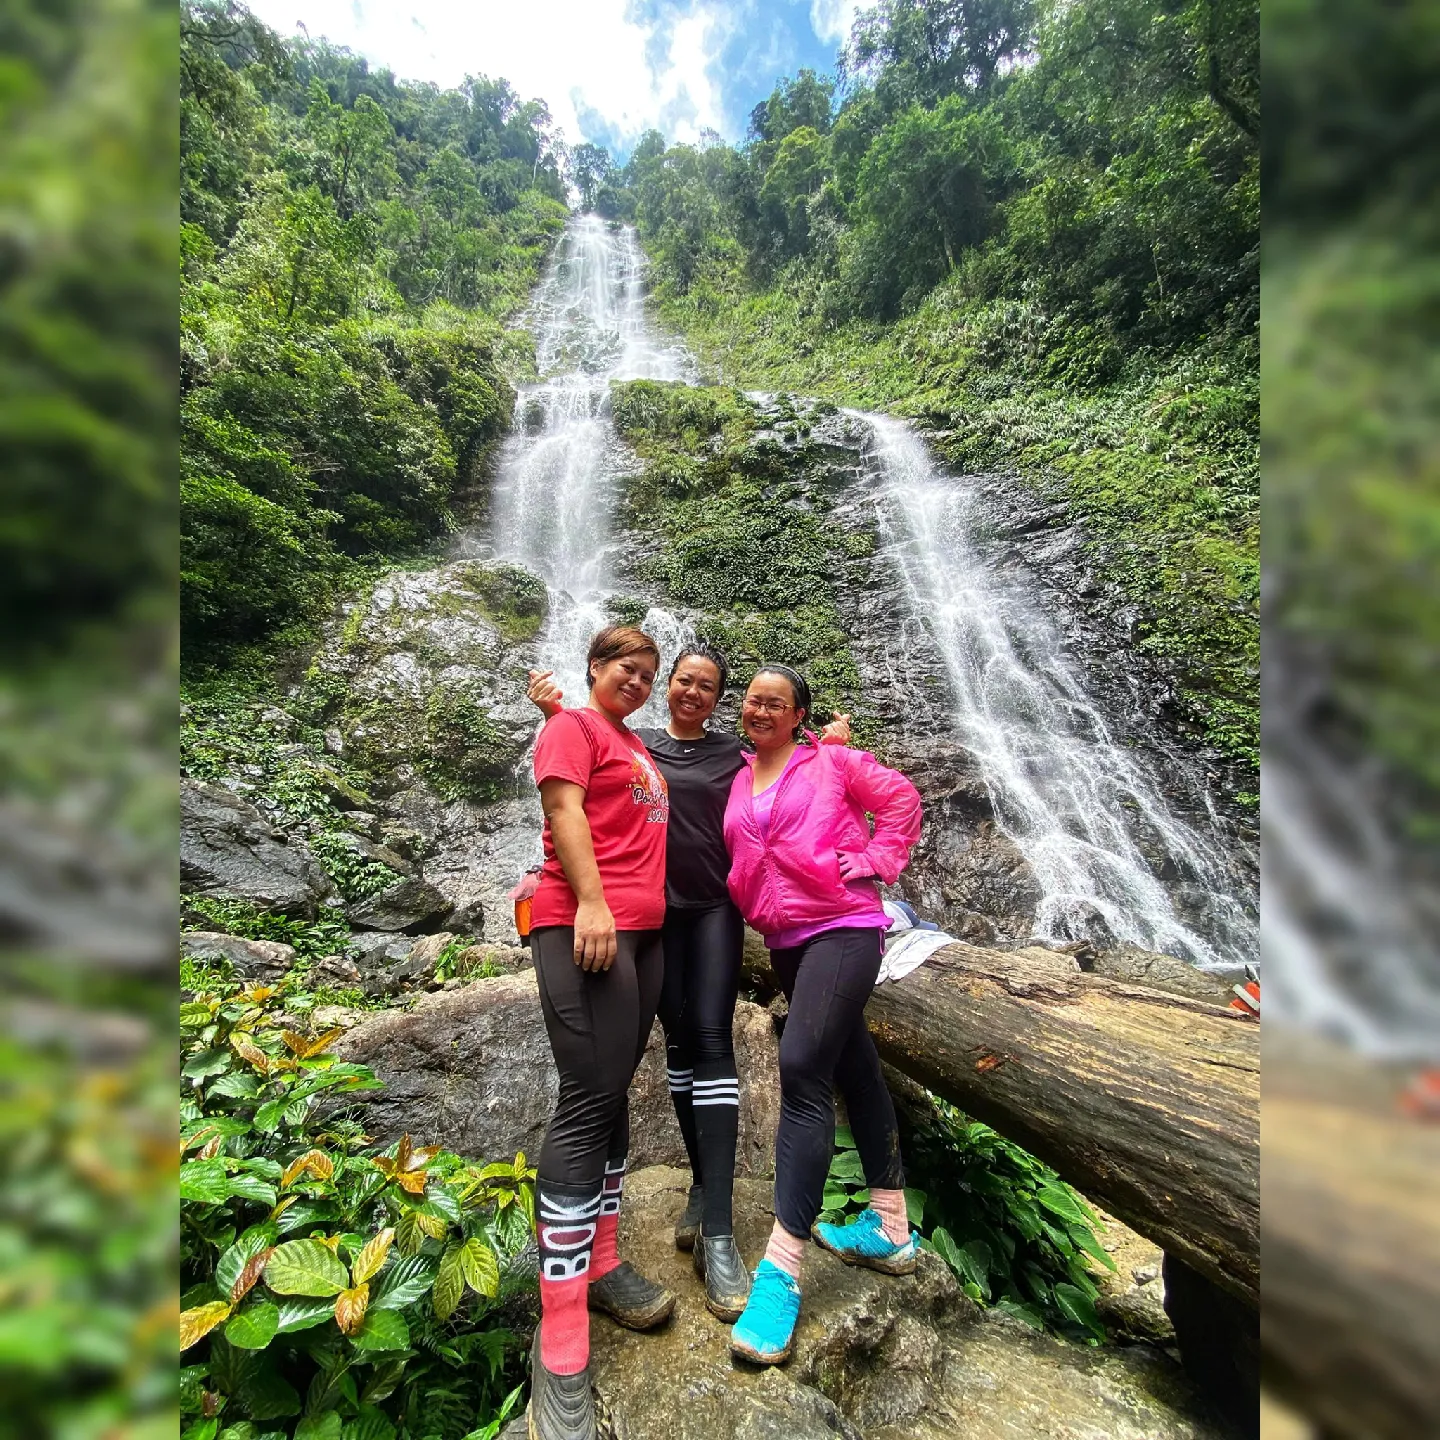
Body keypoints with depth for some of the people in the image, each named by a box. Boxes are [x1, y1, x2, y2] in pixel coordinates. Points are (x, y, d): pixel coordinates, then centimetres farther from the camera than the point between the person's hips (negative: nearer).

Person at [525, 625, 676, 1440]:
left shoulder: (636, 746, 25)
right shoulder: (573, 726, 2)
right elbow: (564, 807, -11)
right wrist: (590, 901, -21)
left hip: (645, 929, 8)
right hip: (584, 926, -8)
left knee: (615, 1096, 14)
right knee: (588, 1105, -9)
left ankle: (600, 1264, 28)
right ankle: (560, 1350, 0)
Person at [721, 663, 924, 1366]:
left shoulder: (830, 761, -1)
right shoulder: (736, 784, 12)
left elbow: (900, 798, 1)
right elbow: (732, 860, 16)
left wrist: (874, 860, -6)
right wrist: (750, 910, 0)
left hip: (842, 927, -6)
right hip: (784, 942, 6)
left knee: (802, 1070, -17)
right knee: (854, 1071, 17)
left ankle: (781, 1268, -10)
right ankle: (889, 1229, 31)